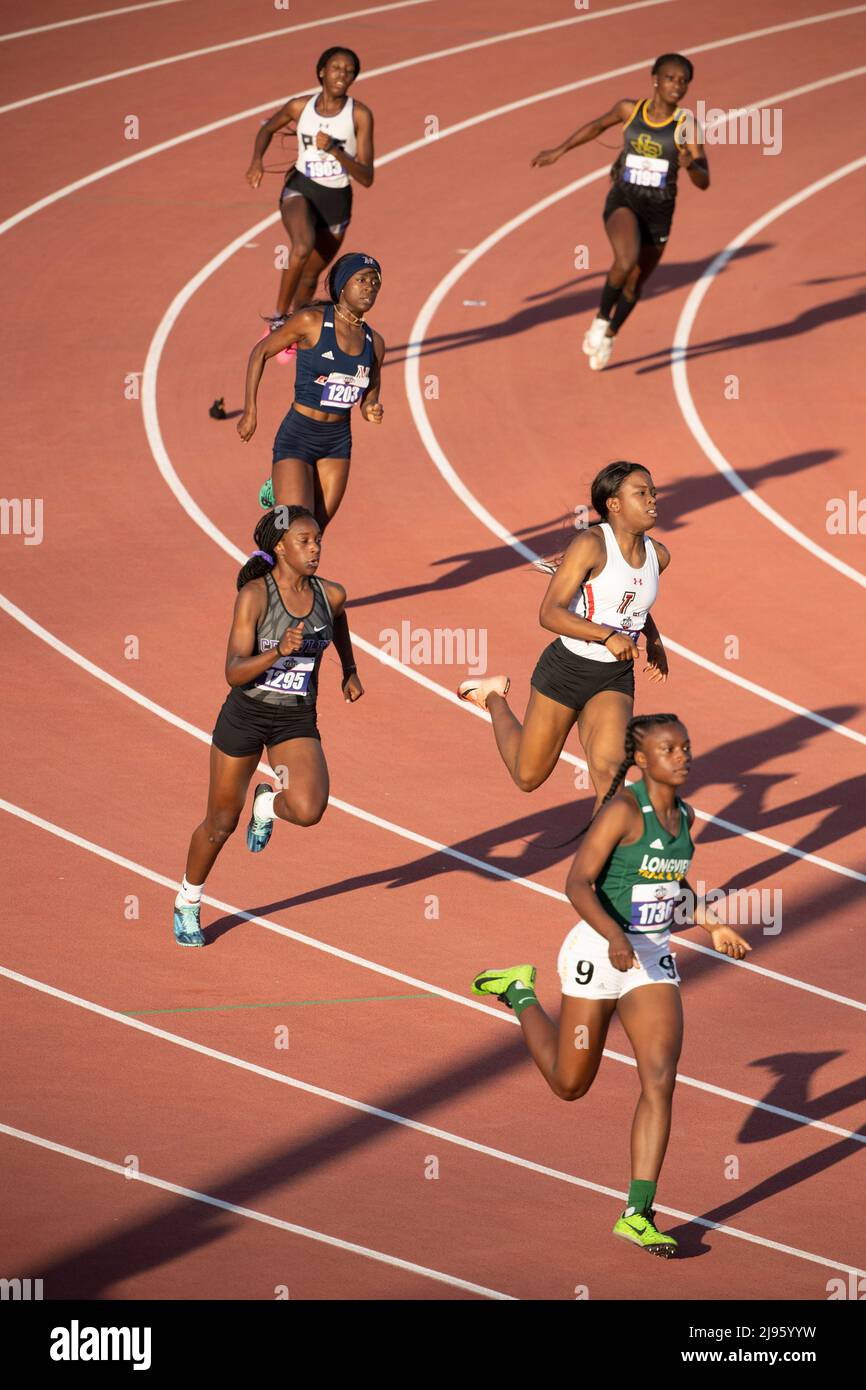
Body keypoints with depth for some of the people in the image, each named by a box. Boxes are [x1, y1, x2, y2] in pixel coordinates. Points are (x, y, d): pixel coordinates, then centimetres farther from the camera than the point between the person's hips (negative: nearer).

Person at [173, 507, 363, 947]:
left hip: (298, 721, 3)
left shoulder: (331, 594, -5)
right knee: (221, 823, 11)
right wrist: (279, 651, -37)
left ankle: (267, 805, 13)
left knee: (308, 810, -24)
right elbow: (234, 673, -23)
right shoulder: (254, 595, -18)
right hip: (246, 714, -2)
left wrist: (350, 671, 21)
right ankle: (187, 903, 37)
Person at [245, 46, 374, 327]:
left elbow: (367, 178, -15)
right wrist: (257, 160, -2)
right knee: (303, 245, -34)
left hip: (337, 201, 1)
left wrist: (334, 150, -29)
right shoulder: (300, 107, -6)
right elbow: (267, 129, 17)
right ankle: (278, 317, -21)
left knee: (309, 276, 16)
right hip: (300, 191, -1)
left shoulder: (360, 115, -11)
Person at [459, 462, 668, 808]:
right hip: (565, 671, -4)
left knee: (608, 767, -22)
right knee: (528, 777, 15)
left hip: (614, 680, 4)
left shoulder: (658, 555, 1)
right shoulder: (591, 544, -21)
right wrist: (608, 635, -38)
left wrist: (654, 642, 7)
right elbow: (549, 613, -27)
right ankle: (494, 697, 42)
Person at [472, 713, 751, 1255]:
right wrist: (614, 936, -37)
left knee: (661, 1078, -12)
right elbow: (579, 884, -23)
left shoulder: (684, 814, 5)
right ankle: (522, 993, 40)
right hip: (598, 951, -5)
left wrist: (715, 927, 12)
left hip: (654, 960, 5)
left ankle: (638, 1214, -10)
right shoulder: (624, 808, -17)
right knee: (570, 1084, 12)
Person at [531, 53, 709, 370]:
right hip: (622, 203, -1)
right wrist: (559, 151, 21)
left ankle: (609, 336, 45)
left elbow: (704, 182, -11)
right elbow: (598, 125, 18)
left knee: (634, 285, 15)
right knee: (627, 261, -30)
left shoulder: (686, 126, -8)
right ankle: (601, 317, -3)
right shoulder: (630, 109, -3)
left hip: (659, 212, 1)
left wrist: (690, 165, -33)